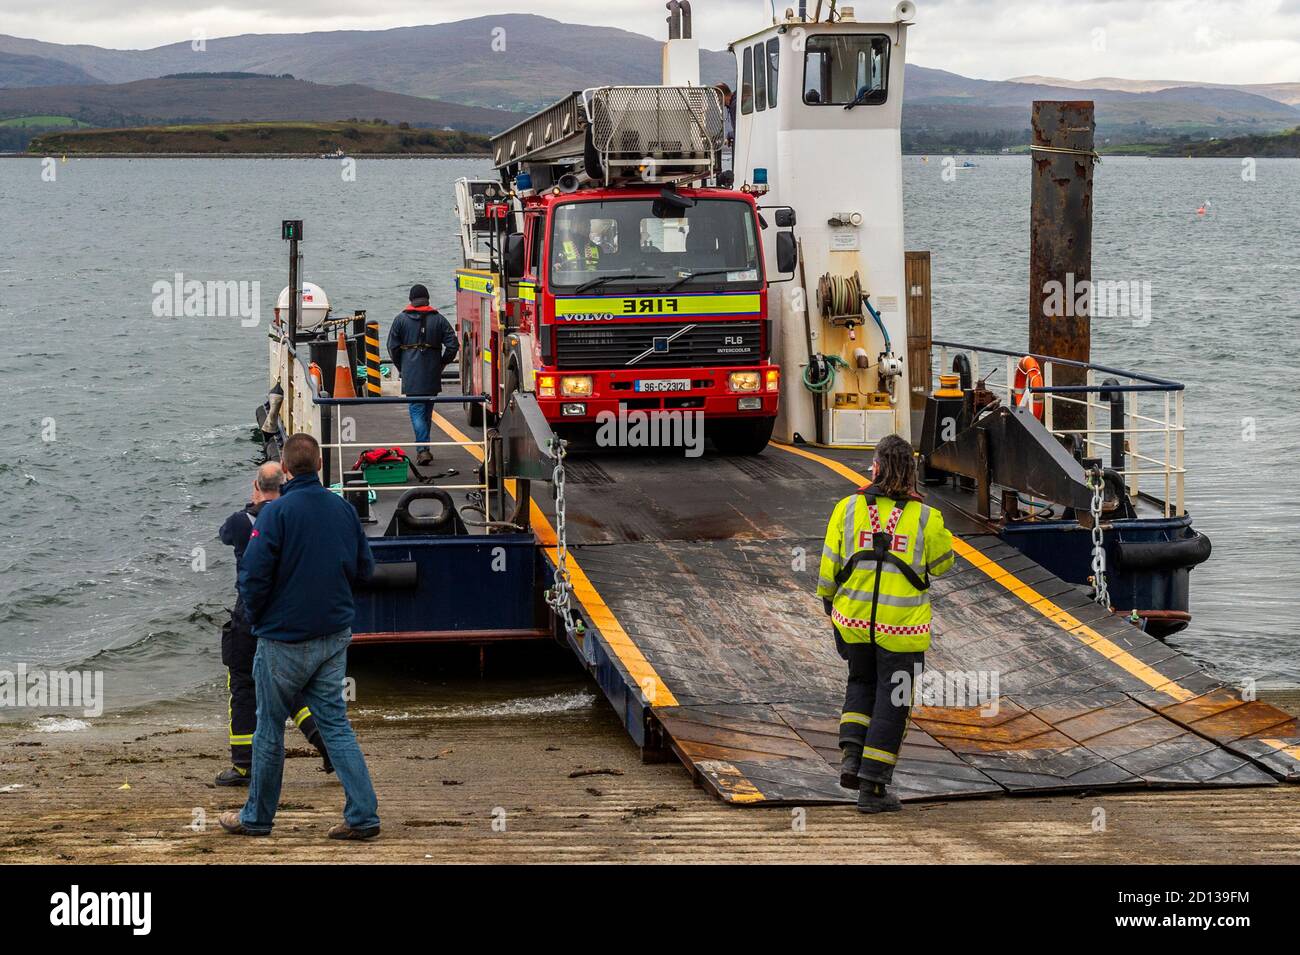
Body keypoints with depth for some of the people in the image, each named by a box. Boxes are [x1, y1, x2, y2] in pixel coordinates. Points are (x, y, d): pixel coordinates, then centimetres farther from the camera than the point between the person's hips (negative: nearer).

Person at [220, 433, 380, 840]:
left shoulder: (276, 512, -16)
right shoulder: (343, 509, 0)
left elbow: (253, 576, -18)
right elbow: (364, 567, 9)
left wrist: (256, 618, 0)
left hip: (284, 638, -5)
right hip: (335, 636, 5)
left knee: (270, 728, 8)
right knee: (335, 722, 9)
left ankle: (257, 817, 21)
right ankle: (363, 815, 1)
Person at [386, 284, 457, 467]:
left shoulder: (401, 319, 0)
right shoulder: (438, 319, 3)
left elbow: (393, 347, 1)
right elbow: (452, 345, -1)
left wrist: (401, 367, 14)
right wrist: (441, 364, 11)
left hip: (411, 376, -2)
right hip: (432, 376, 2)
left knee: (416, 410, -3)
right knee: (427, 410, 15)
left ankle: (423, 450, -17)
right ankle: (424, 449, 22)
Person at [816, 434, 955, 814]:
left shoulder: (848, 508, -4)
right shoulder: (925, 517, -7)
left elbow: (829, 565, 2)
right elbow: (942, 564, 9)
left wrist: (827, 598, 20)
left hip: (853, 620, 2)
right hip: (902, 628, -2)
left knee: (862, 682, 26)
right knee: (891, 702, 8)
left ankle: (852, 754, 9)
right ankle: (872, 787, 9)